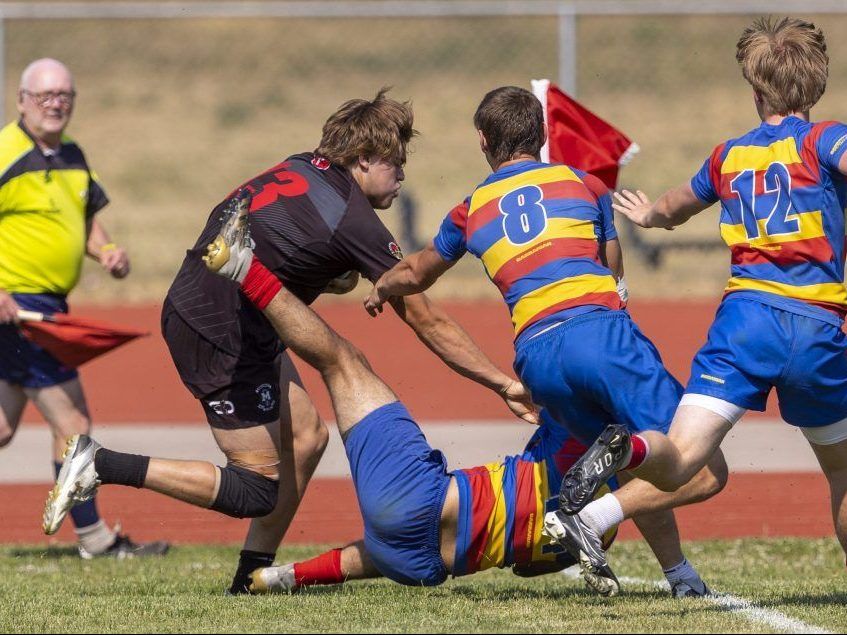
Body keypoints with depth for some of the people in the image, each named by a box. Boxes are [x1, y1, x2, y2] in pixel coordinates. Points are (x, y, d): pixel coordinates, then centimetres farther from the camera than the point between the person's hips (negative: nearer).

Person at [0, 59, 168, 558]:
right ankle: (95, 539, 0)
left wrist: (109, 251, 3)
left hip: (49, 306, 9)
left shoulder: (71, 155, 12)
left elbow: (87, 218, 24)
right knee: (72, 421, -7)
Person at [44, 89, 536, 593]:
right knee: (258, 492, -3)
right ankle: (103, 466, -9)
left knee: (307, 436, 15)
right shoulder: (354, 221, -17)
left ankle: (253, 577, 17)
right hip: (221, 337, -10)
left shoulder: (304, 168, 6)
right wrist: (505, 385, -4)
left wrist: (332, 276, 2)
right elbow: (428, 323, -11)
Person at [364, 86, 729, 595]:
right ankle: (594, 516, -26)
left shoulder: (472, 211, 22)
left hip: (535, 354, 4)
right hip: (600, 329, -4)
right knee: (704, 472, -8)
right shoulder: (585, 184, 17)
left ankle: (680, 573, 13)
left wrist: (380, 290, 62)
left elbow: (415, 275, 39)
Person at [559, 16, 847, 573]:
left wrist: (650, 213, 62)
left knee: (679, 461, -12)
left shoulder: (729, 156, 20)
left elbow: (676, 206, 41)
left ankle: (626, 449, -44)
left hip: (747, 313, 2)